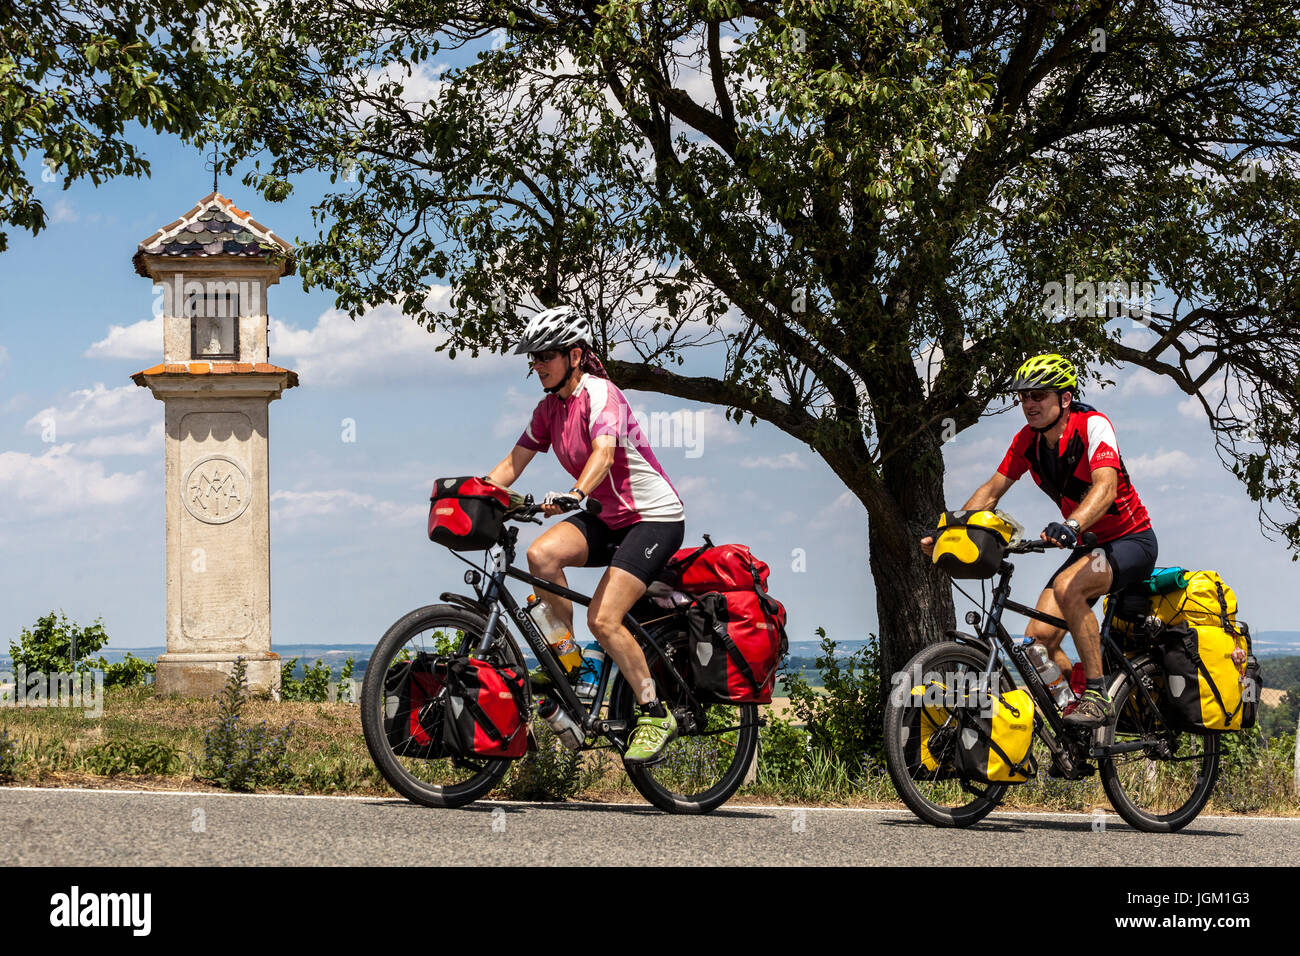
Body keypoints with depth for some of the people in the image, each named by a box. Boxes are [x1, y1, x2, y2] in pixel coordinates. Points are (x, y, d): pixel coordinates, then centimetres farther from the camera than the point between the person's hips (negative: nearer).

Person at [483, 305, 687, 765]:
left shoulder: (600, 393, -18)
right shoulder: (549, 408, 7)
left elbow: (603, 452, -36)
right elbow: (513, 462, 8)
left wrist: (573, 495, -53)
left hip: (654, 517, -7)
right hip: (608, 517, 7)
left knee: (602, 619, -19)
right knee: (542, 553, -22)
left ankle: (656, 715, -3)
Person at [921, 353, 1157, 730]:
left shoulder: (1092, 426, -23)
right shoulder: (1027, 440, -3)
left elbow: (1105, 487, -38)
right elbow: (990, 491, 3)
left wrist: (1070, 525, -57)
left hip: (1132, 540, -7)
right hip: (1086, 545, 7)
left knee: (1067, 587, -35)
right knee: (1039, 637, -10)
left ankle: (1098, 697, -26)